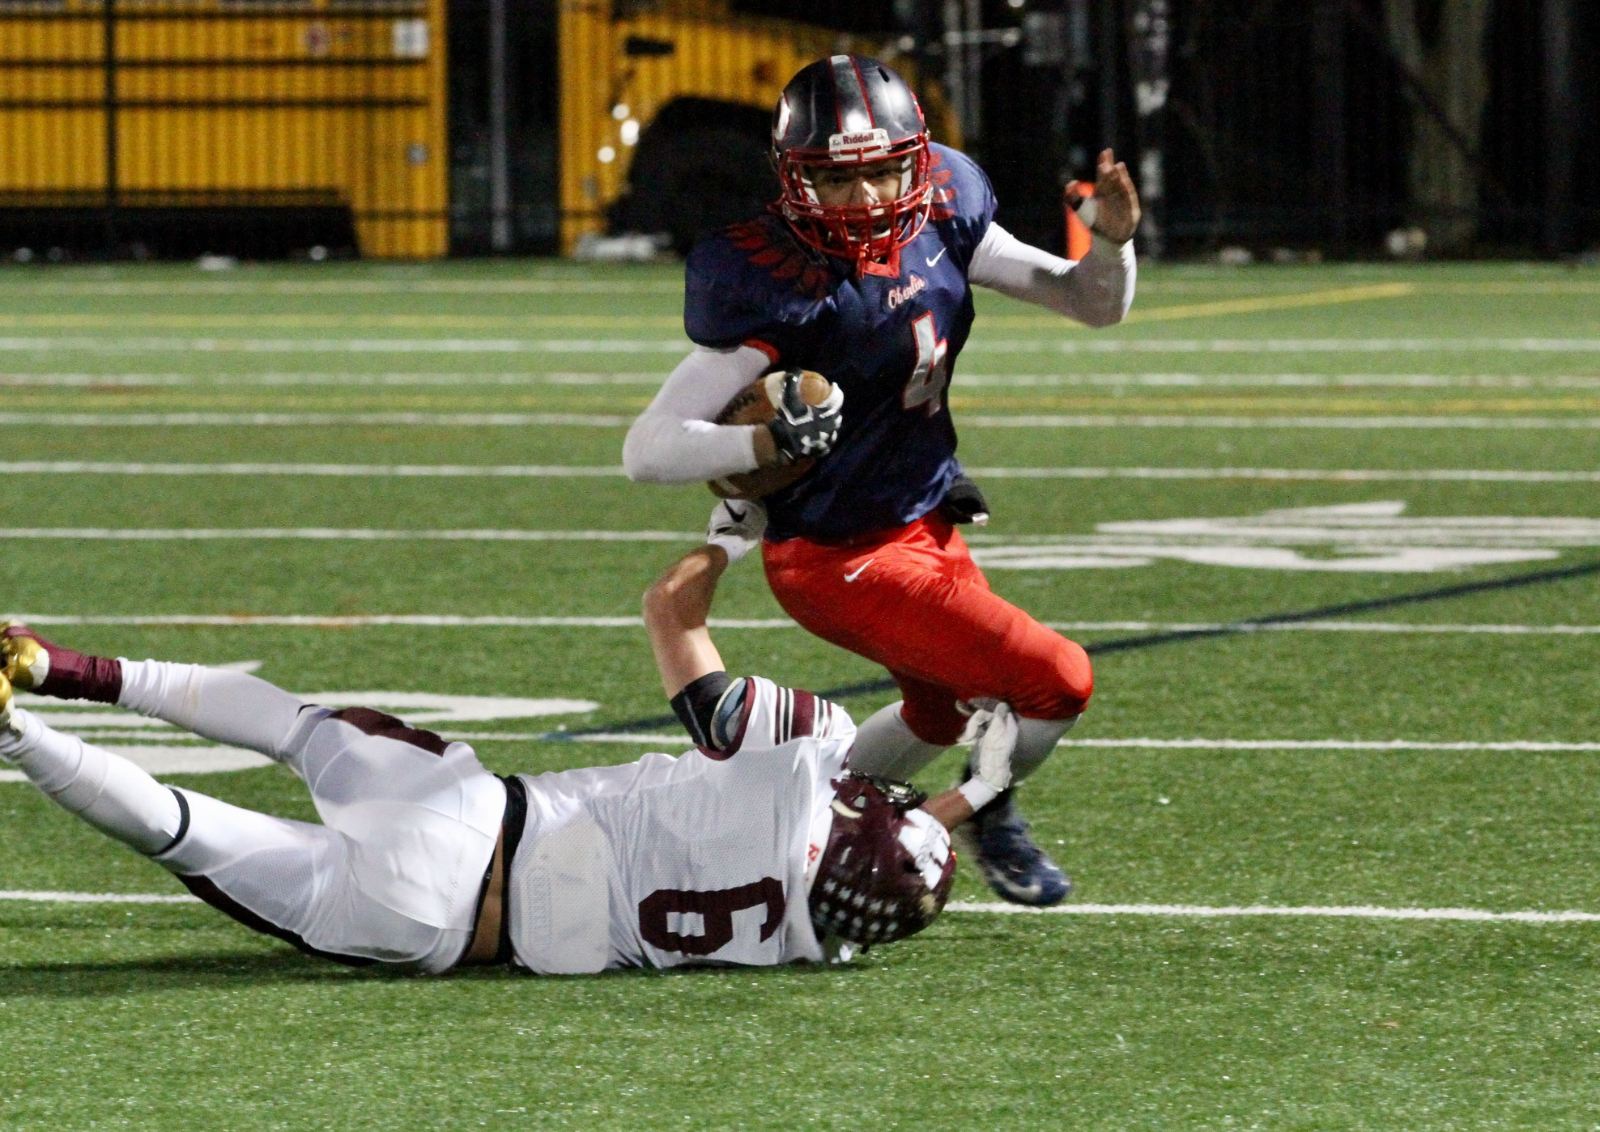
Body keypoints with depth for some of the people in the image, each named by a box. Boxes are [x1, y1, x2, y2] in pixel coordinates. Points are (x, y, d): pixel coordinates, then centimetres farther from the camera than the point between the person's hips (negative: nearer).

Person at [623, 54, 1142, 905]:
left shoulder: (937, 219, -8)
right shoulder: (773, 288, -28)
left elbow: (1094, 305, 1)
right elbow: (648, 450, -28)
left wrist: (1112, 240, -20)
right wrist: (775, 442, -42)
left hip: (926, 523, 8)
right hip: (845, 561, -8)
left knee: (943, 711, 29)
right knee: (1054, 683, -6)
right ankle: (988, 810, 24)